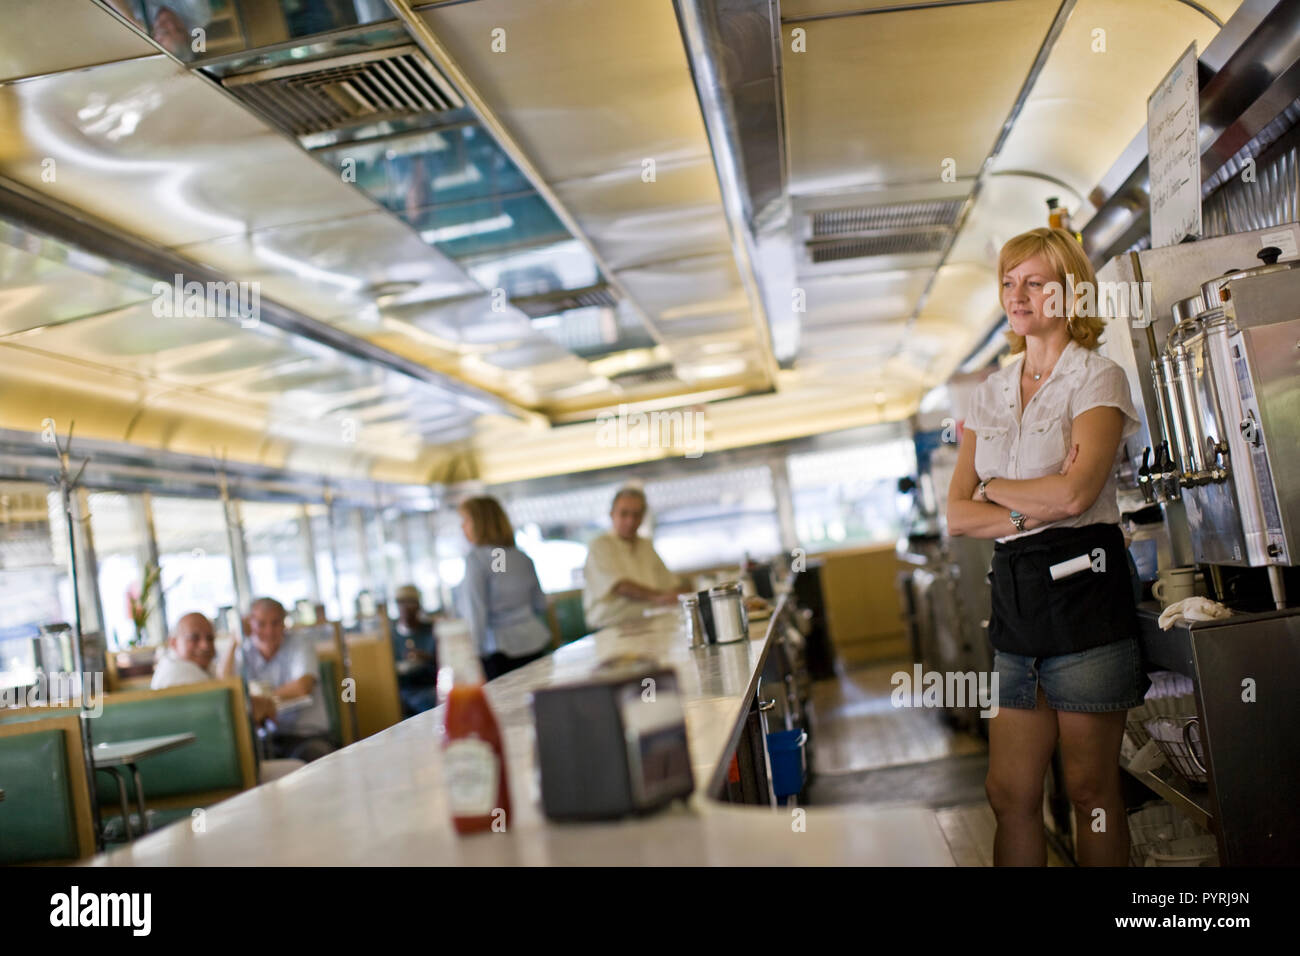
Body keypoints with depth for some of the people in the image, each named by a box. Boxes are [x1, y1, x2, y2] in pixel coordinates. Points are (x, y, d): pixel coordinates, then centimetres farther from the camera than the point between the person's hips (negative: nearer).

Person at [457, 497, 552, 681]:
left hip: (500, 653, -6)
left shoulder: (476, 559, -10)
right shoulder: (523, 558, 9)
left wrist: (475, 655, -9)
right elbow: (541, 605, 17)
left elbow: (475, 612, -13)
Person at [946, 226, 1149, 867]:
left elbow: (1076, 491, -16)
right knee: (1008, 792, 7)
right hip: (1014, 593, 5)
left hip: (1084, 589, -5)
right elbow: (957, 514, 5)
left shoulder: (1099, 378, -1)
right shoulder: (989, 394, 14)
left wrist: (994, 488, -1)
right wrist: (1034, 510, -10)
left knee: (1090, 789, 6)